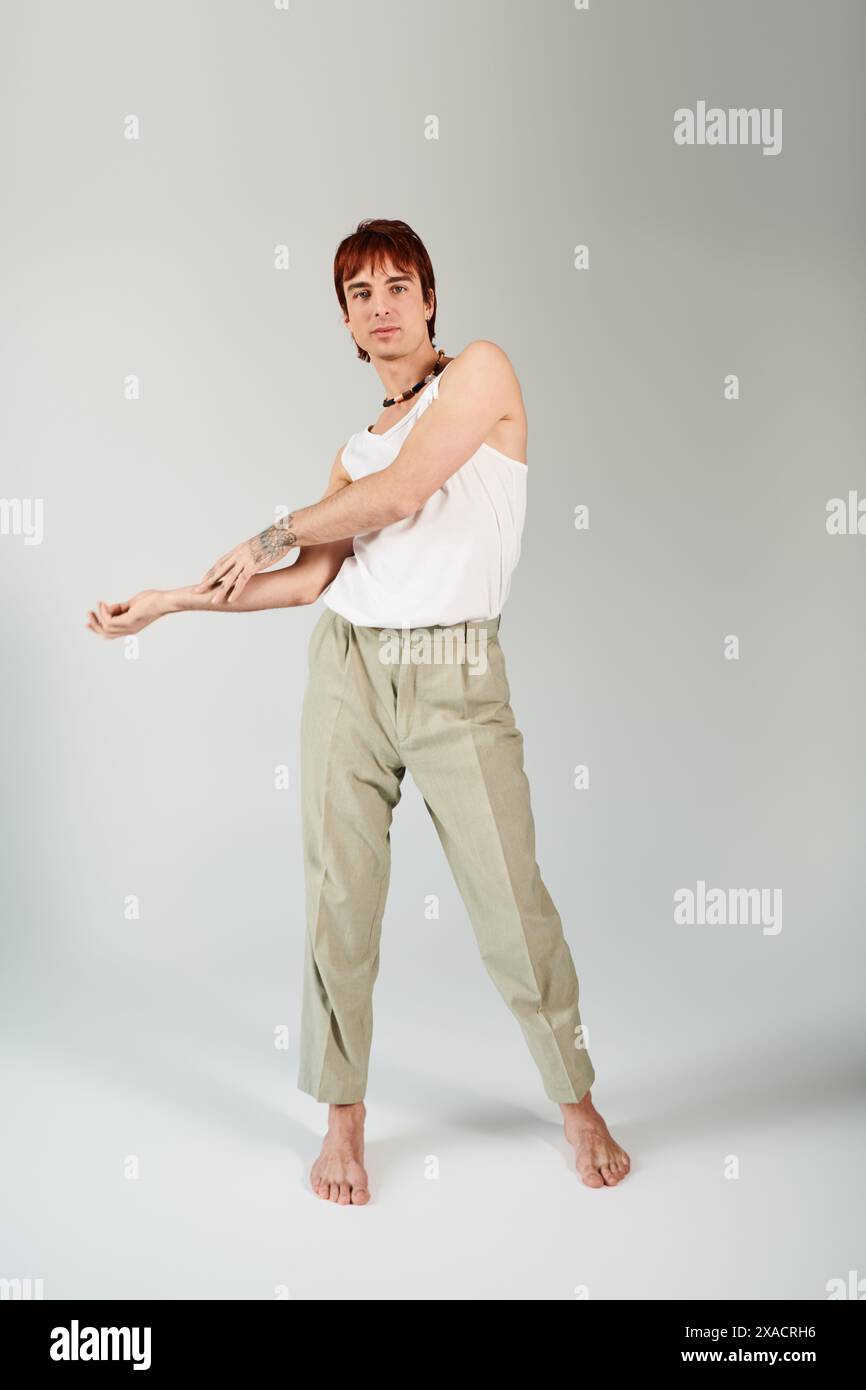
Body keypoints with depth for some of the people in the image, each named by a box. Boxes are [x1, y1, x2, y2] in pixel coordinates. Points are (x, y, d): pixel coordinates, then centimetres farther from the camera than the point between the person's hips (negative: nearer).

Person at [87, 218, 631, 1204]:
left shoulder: (481, 371, 2)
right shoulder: (357, 446, 18)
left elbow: (401, 496, -10)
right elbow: (312, 578, 10)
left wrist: (273, 530, 5)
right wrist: (168, 600, 10)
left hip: (459, 682, -4)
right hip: (350, 668, 5)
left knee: (512, 902, 0)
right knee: (340, 897, 6)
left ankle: (577, 1104, 22)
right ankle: (344, 1116, 23)